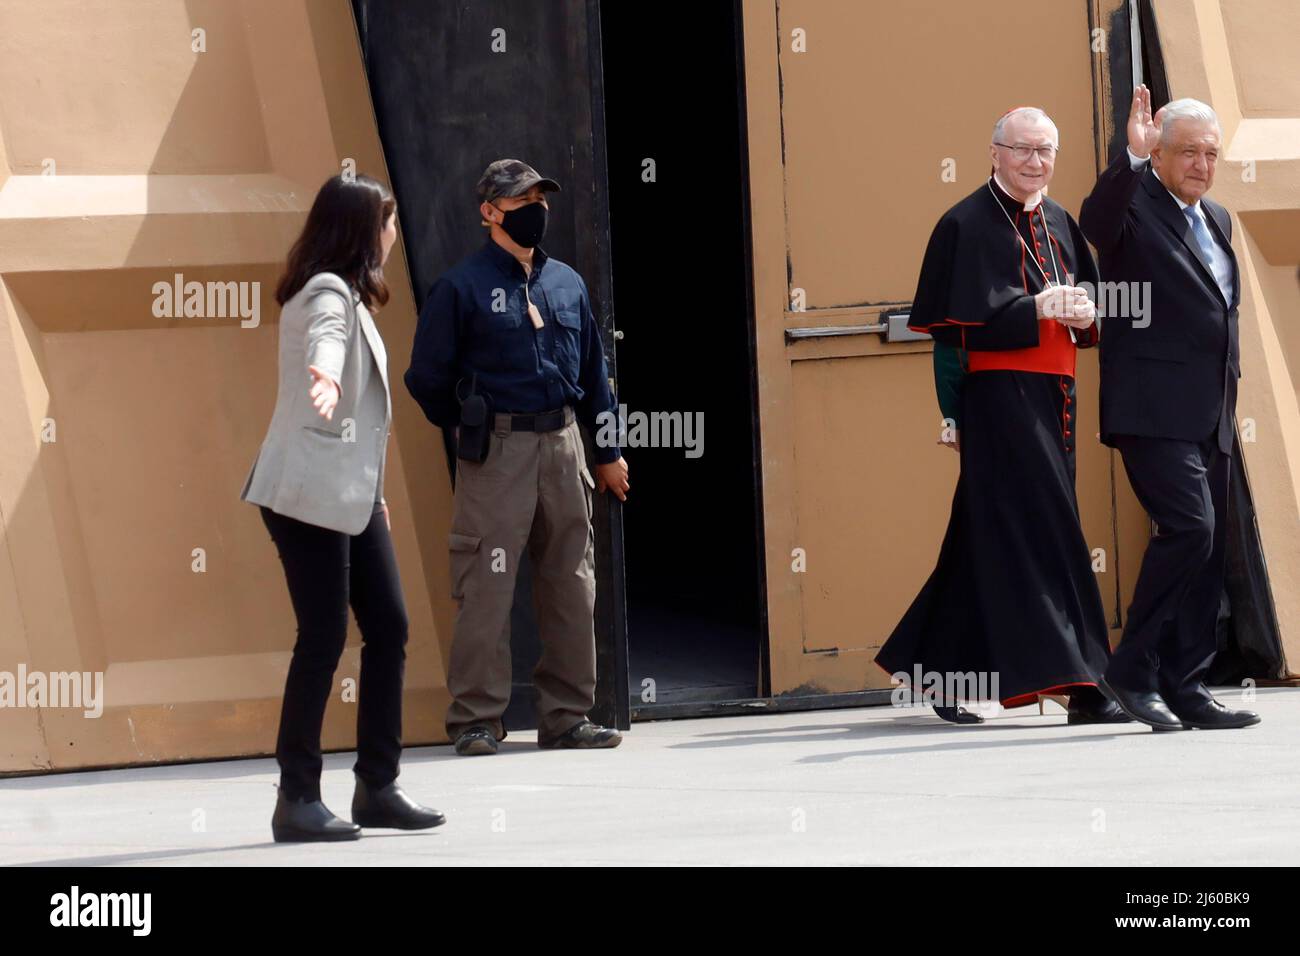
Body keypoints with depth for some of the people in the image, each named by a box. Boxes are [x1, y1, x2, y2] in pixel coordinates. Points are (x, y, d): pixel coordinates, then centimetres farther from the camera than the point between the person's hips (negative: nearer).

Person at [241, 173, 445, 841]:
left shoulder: (347, 295, 19)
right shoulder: (326, 294, -12)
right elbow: (324, 342, -37)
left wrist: (372, 486, 33)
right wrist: (324, 378, -60)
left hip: (353, 491, 10)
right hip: (309, 490, -10)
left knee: (388, 626, 6)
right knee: (323, 637, -10)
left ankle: (377, 787, 12)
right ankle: (296, 800, -5)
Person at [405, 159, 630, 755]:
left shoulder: (567, 283, 15)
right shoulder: (461, 287, -2)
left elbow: (593, 371, 21)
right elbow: (427, 377, 1)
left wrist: (608, 452, 19)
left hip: (562, 445, 6)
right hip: (496, 454, -6)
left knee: (571, 587, 7)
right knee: (486, 589, -9)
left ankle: (566, 716, 14)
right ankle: (476, 719, -4)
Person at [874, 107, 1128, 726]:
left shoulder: (1060, 224, 16)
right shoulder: (966, 225, -4)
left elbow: (1091, 307, 19)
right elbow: (956, 318, -11)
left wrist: (1083, 312, -5)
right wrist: (1036, 309, -18)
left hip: (1054, 395, 7)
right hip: (998, 392, -7)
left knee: (986, 537, 11)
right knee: (1037, 529, -11)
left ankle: (931, 662, 21)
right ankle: (1073, 680, -15)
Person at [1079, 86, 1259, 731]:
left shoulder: (1217, 219, 20)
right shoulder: (1136, 206, -4)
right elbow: (1096, 222, -29)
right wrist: (1131, 158, -39)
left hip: (1210, 412, 8)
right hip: (1154, 406, -8)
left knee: (1209, 548, 6)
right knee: (1188, 525, -19)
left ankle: (1186, 688, 11)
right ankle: (1133, 670, -9)